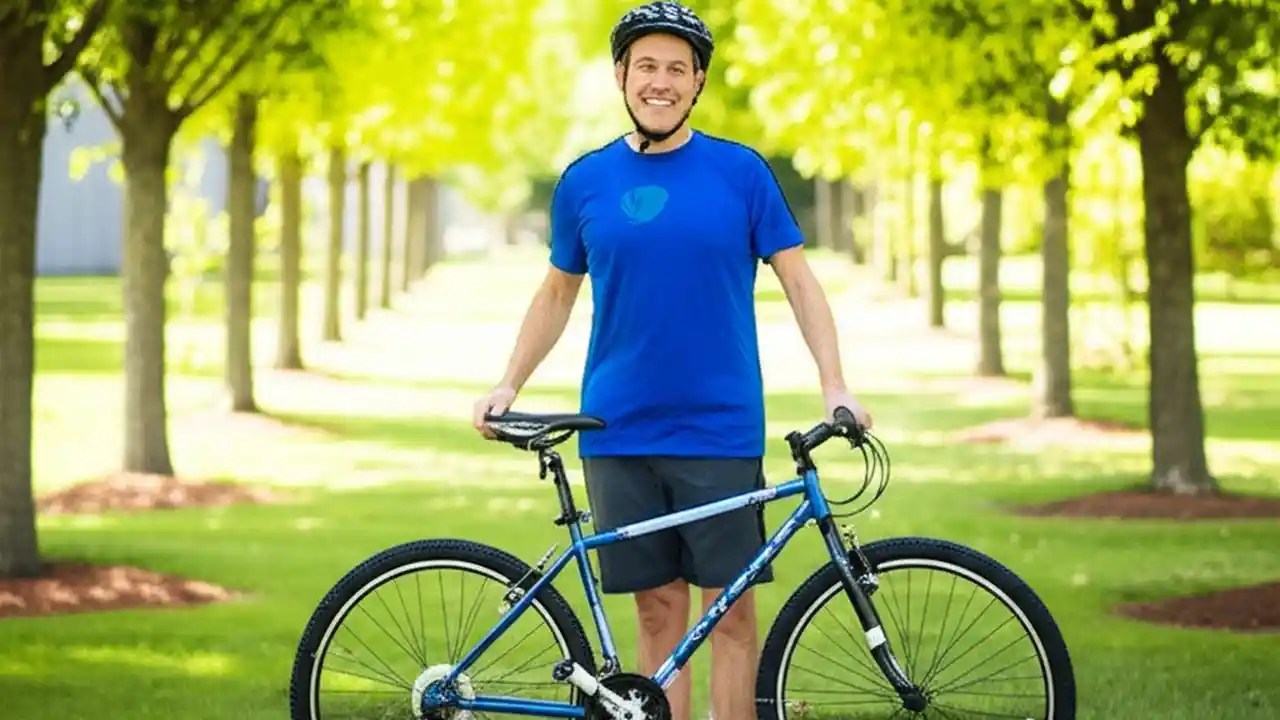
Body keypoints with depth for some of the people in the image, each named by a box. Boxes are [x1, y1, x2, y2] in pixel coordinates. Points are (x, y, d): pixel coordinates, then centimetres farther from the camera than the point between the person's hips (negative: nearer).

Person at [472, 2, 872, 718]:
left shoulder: (742, 171, 1)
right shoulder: (585, 182, 7)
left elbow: (798, 279, 2)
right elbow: (558, 293, 17)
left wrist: (835, 385, -8)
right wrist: (508, 386, 7)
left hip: (721, 430, -2)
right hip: (618, 435, 2)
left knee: (731, 610, -1)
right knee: (659, 612, 5)